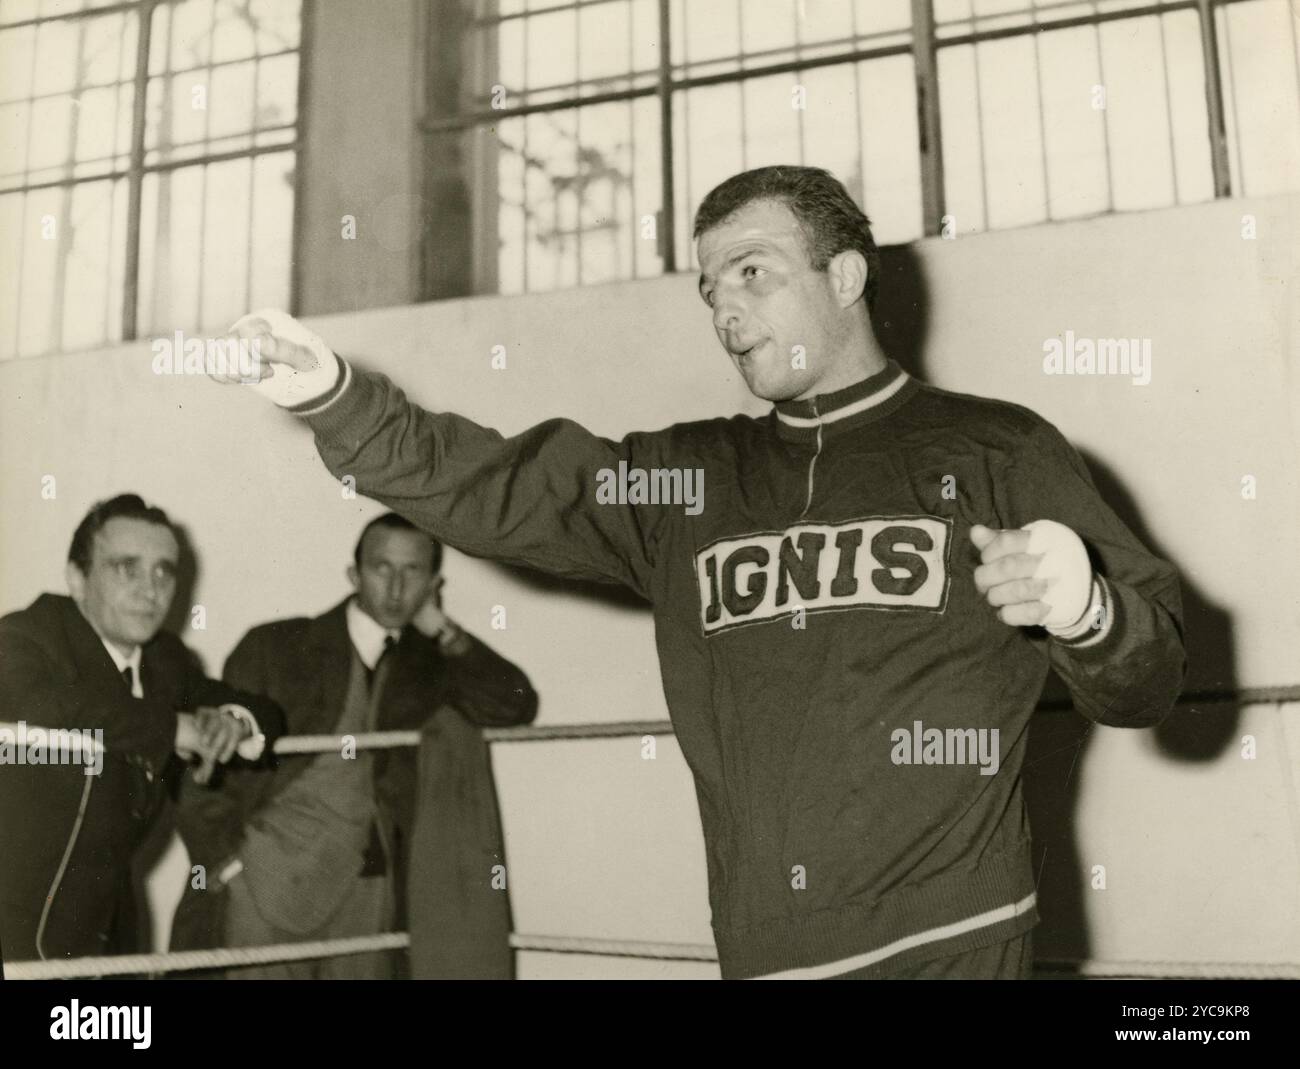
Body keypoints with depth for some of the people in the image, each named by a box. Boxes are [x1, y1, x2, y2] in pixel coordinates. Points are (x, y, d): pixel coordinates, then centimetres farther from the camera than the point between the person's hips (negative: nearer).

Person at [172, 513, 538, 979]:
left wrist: (441, 630, -1)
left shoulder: (431, 665, 11)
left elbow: (516, 706, 0)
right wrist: (231, 867, -6)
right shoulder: (275, 647, 3)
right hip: (269, 886, -2)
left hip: (370, 896, 2)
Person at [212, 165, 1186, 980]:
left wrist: (1085, 611, -21)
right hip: (762, 950, 4)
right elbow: (495, 487, 5)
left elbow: (1145, 684, 0)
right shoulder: (686, 479, 13)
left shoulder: (996, 452, 2)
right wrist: (337, 399, -7)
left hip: (950, 942, -3)